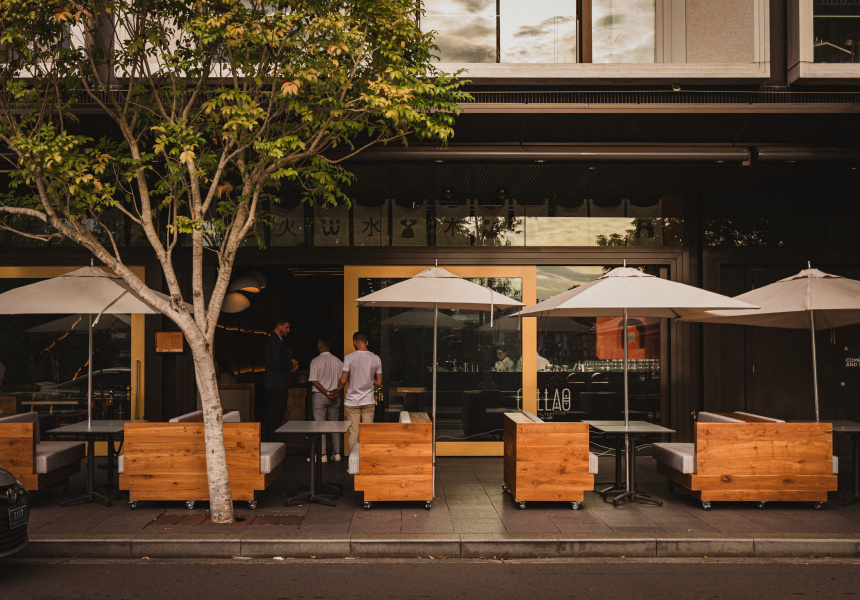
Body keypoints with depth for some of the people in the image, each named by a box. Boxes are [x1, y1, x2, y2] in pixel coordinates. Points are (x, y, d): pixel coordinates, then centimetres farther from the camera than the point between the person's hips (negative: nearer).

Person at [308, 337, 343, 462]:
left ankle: (322, 454, 0)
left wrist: (326, 393, -14)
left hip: (320, 396, -4)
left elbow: (314, 380, -15)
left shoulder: (316, 361, -9)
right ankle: (336, 453, 12)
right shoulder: (338, 361, 4)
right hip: (335, 397, 4)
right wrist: (336, 392, 10)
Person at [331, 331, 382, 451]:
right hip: (369, 401, 2)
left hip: (352, 402, -2)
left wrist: (337, 392, 9)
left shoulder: (349, 358, -8)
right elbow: (379, 382, 4)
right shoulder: (376, 359, 1)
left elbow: (343, 381, -9)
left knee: (353, 434, 2)